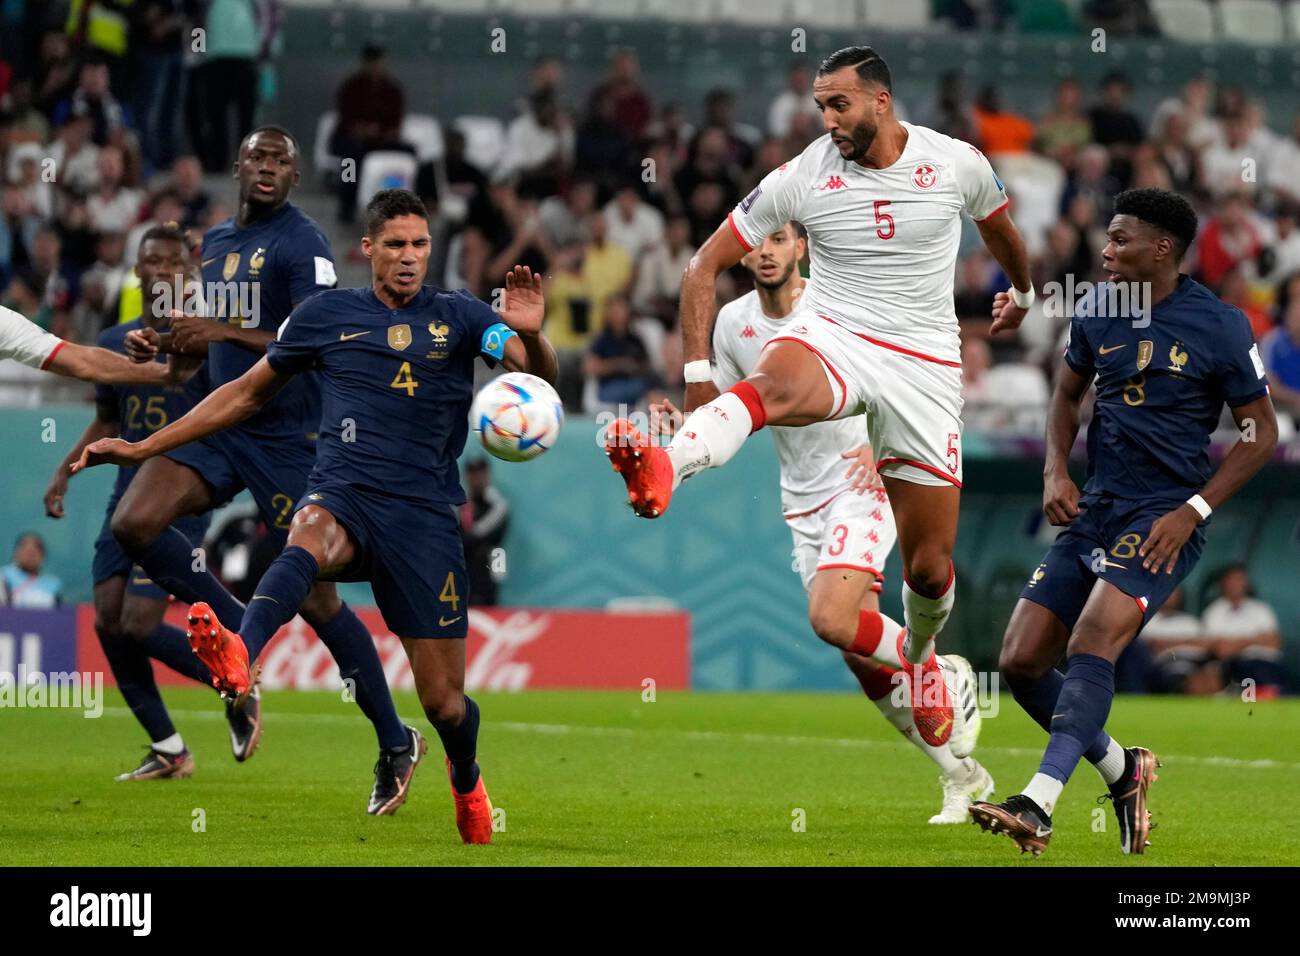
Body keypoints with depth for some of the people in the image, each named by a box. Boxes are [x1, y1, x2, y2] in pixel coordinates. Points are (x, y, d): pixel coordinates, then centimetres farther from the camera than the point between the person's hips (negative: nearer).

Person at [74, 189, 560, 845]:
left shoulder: (459, 317, 11)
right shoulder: (327, 315, 13)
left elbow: (541, 376, -1)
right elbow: (247, 393, 21)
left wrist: (530, 336, -25)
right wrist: (142, 448, 19)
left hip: (425, 514, 0)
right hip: (343, 496, 0)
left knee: (443, 701, 1)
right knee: (312, 534, -40)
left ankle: (466, 782, 37)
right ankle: (239, 655, -69)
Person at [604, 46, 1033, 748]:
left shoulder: (957, 164, -3)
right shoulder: (802, 178, -6)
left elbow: (999, 227, 21)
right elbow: (707, 263, -1)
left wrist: (1022, 292, 40)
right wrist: (698, 373, -9)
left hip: (924, 364, 1)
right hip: (831, 339, -1)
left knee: (929, 567, 1)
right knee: (769, 387, -41)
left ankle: (920, 656, 37)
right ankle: (663, 470, -70)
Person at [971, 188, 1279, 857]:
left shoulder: (1219, 326, -7)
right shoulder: (1096, 314, 7)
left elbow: (1261, 434, -2)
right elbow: (1067, 394, 24)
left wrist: (1193, 512, -11)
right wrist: (1055, 473, 6)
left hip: (1164, 519, -6)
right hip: (1093, 512, 7)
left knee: (1091, 642, -27)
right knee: (1021, 662, -2)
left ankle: (1037, 807, -37)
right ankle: (1122, 772, 19)